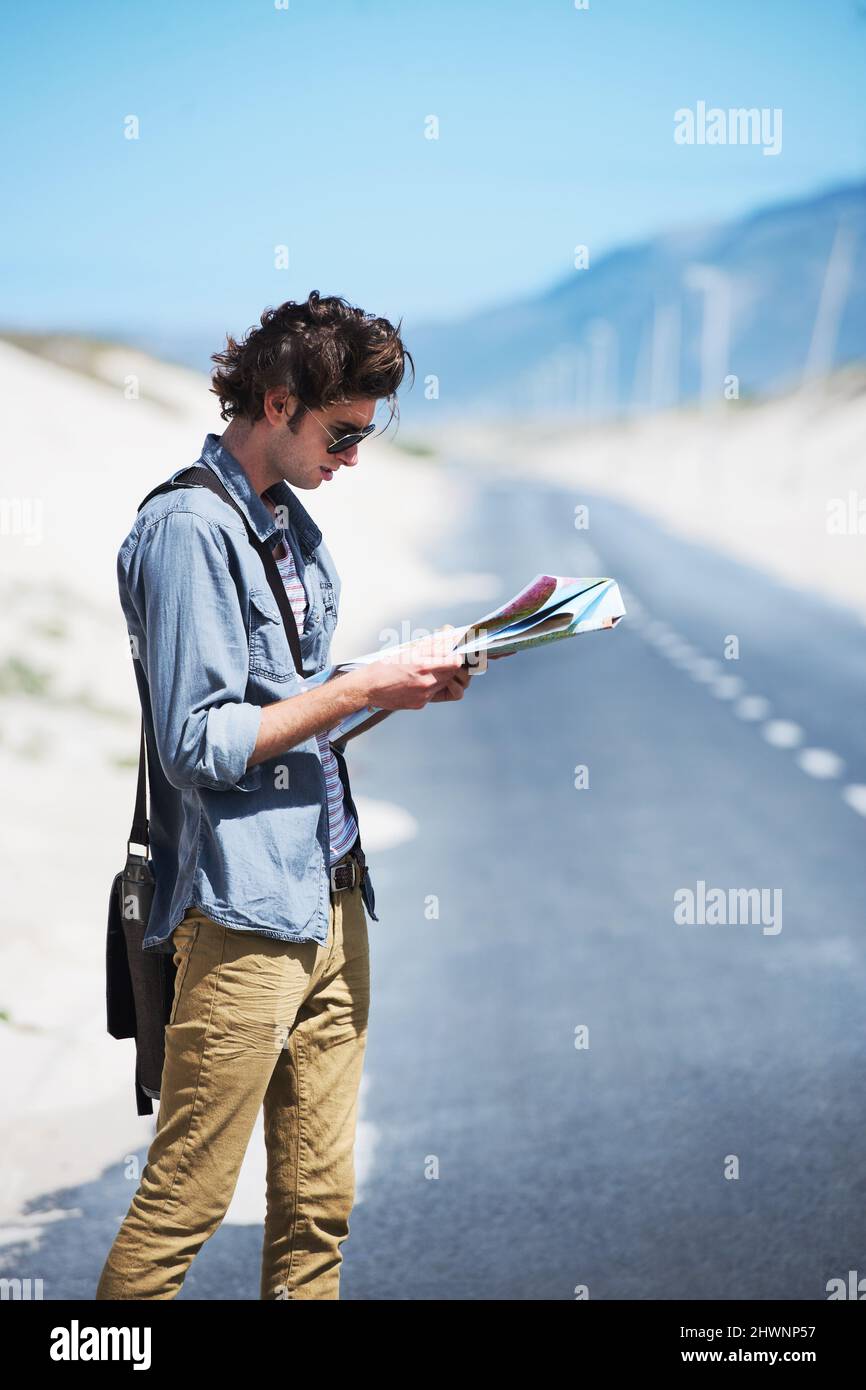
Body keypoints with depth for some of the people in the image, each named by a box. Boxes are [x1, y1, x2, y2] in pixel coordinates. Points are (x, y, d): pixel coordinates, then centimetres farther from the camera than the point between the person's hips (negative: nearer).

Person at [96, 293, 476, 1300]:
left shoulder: (288, 520, 16)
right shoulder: (188, 528, -12)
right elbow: (198, 745, -18)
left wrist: (402, 685, 5)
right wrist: (365, 688, -15)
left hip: (329, 896, 9)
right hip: (244, 908, -9)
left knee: (319, 1200, 11)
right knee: (183, 1202, -3)